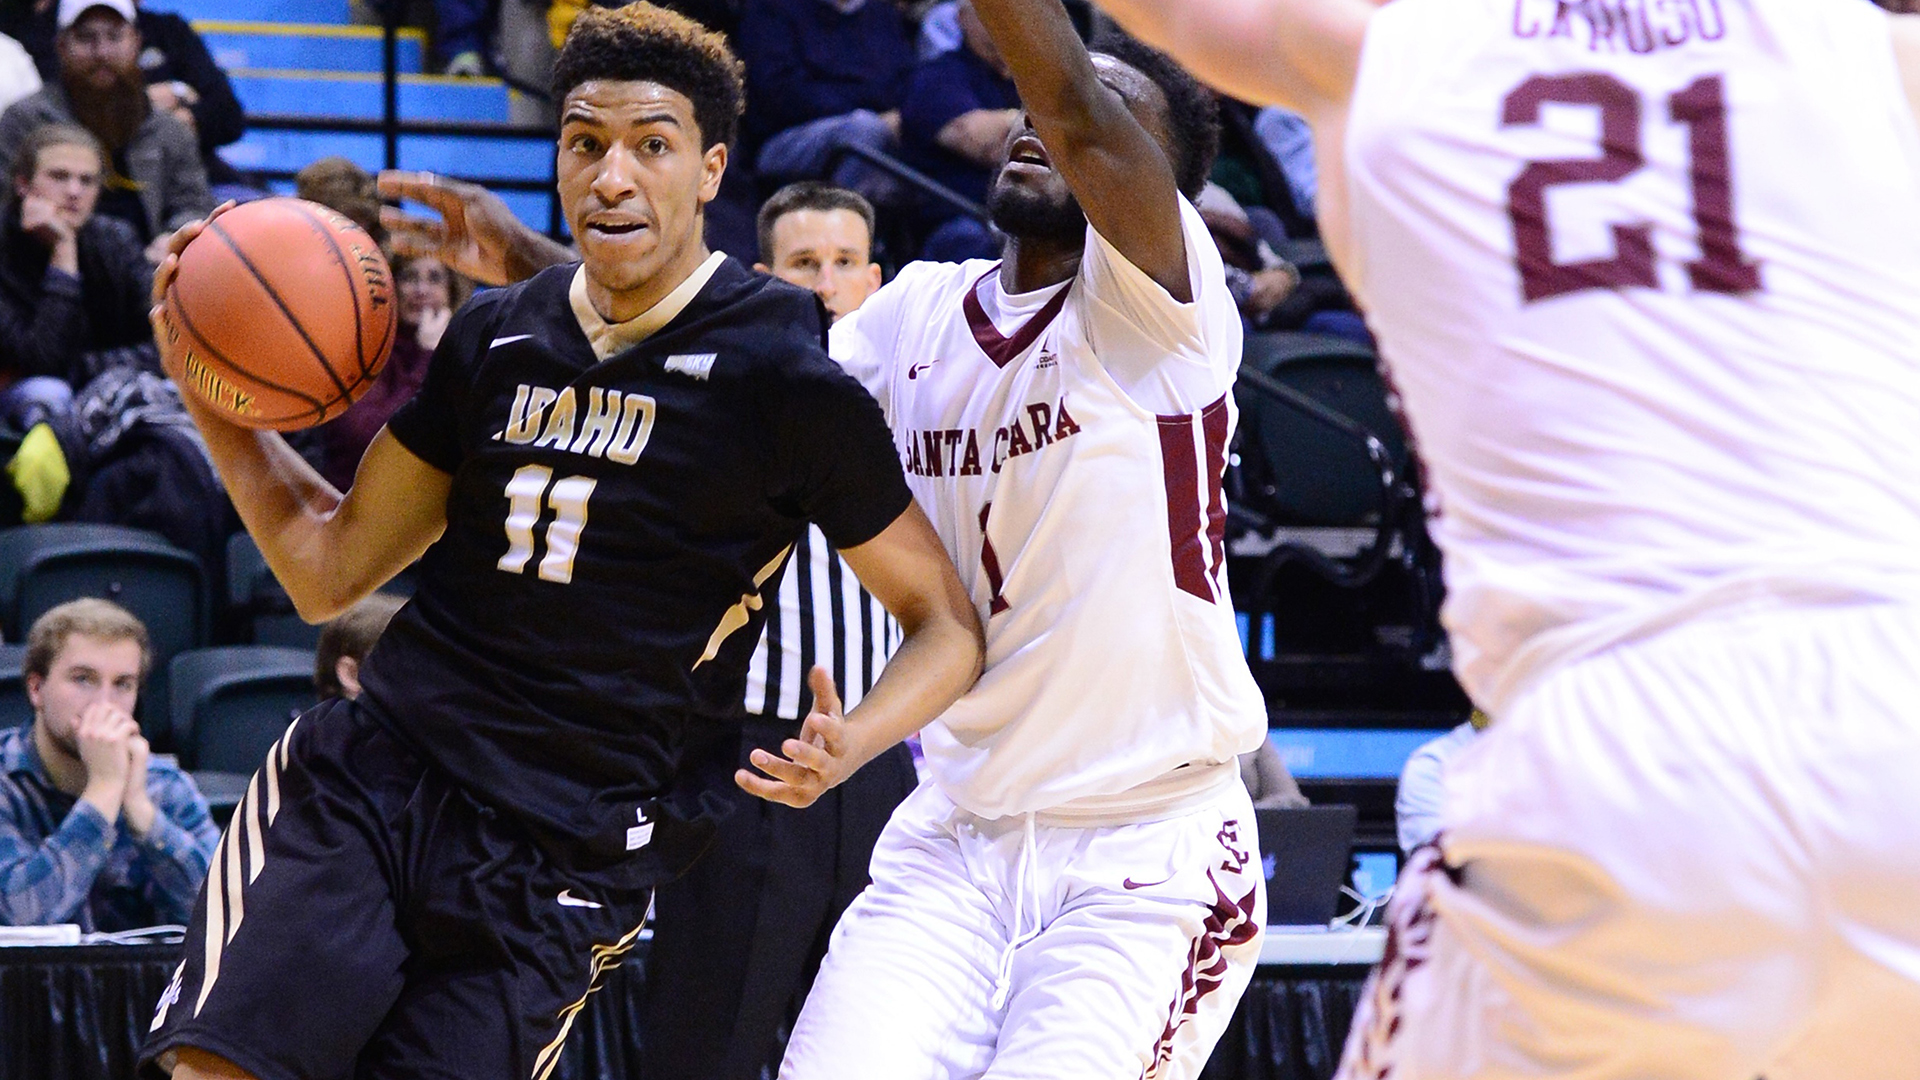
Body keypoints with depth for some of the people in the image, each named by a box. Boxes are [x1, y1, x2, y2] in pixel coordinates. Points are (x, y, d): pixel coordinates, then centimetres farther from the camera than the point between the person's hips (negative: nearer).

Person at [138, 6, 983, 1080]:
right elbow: (333, 568, 19)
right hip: (372, 773, 3)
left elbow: (948, 626, 1)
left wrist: (849, 745, -19)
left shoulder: (780, 376, -5)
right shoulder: (496, 338, 11)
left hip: (566, 860, -3)